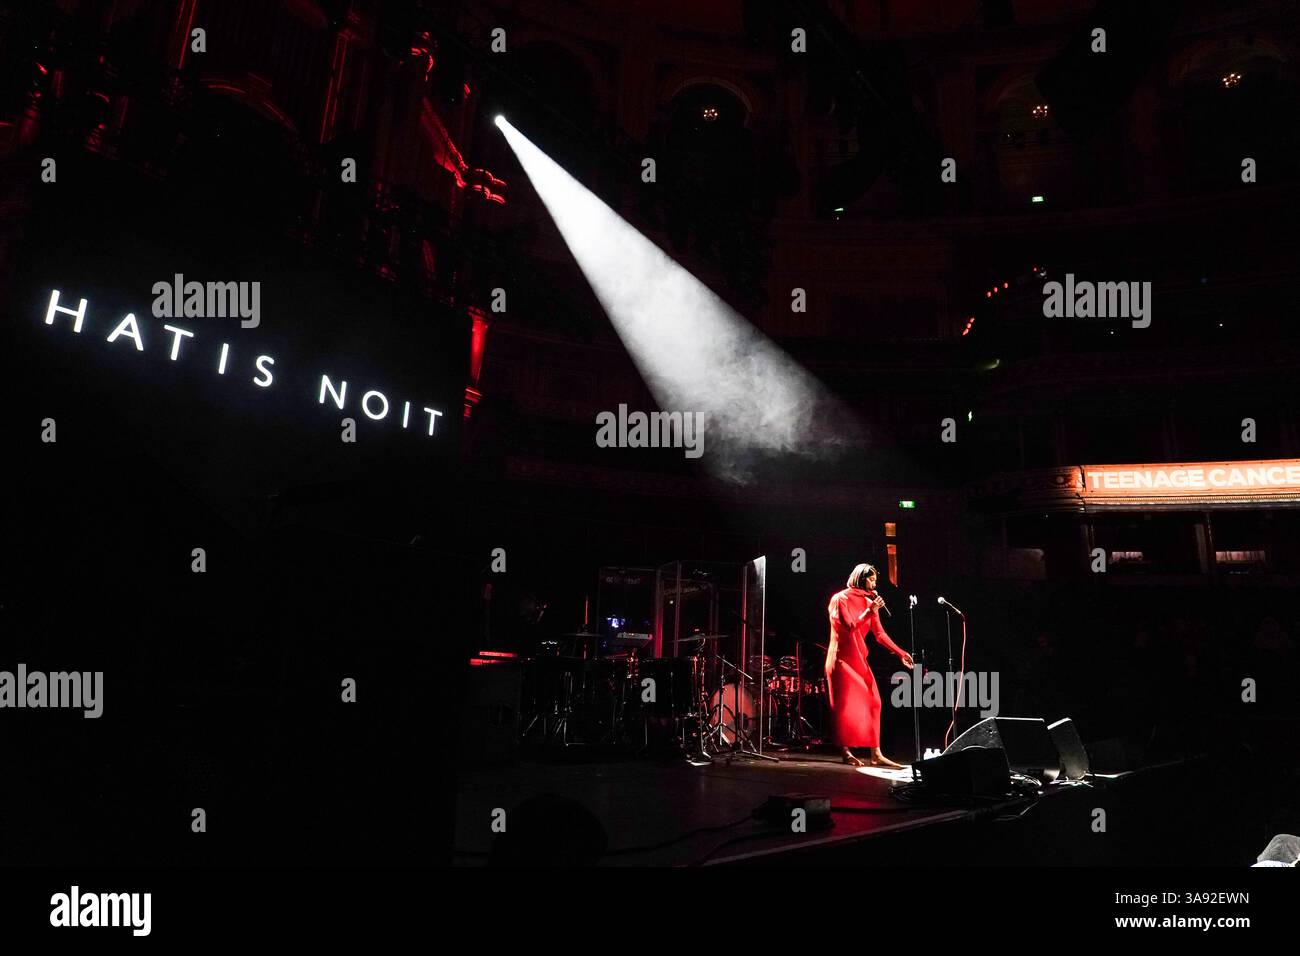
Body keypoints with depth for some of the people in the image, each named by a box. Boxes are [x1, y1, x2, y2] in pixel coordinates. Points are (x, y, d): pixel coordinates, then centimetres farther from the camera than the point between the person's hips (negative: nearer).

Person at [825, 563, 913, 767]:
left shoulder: (868, 602, 9)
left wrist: (900, 653, 2)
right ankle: (846, 753, 4)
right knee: (845, 706, -3)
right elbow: (850, 627, -17)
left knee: (872, 702, 1)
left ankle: (876, 754, 5)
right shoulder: (841, 599, -9)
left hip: (859, 659, 7)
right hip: (842, 658, -7)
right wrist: (870, 611, -21)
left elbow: (880, 633, 8)